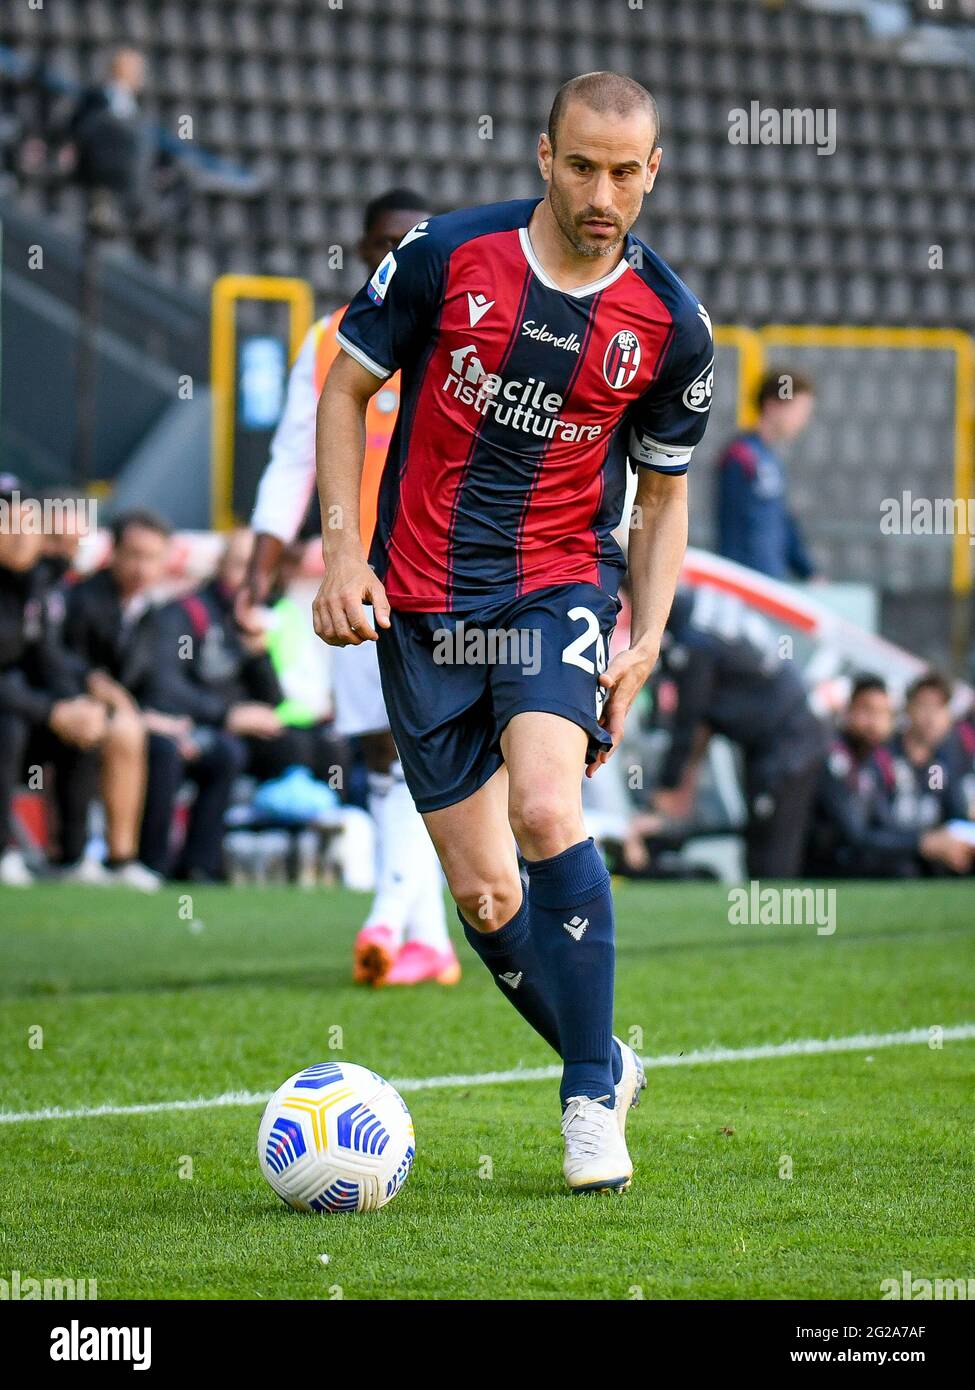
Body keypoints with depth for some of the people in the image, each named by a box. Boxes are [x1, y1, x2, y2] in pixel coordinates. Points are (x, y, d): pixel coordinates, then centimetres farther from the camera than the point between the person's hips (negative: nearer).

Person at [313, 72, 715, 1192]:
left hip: (560, 586, -1)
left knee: (545, 809, -28)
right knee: (482, 890, 1)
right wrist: (342, 545, -5)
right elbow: (346, 387, 5)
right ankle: (604, 1069, 27)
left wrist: (646, 642, -2)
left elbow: (663, 495, 9)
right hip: (422, 601, 1)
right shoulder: (446, 256, -7)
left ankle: (590, 1099, -14)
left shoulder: (672, 327, -3)